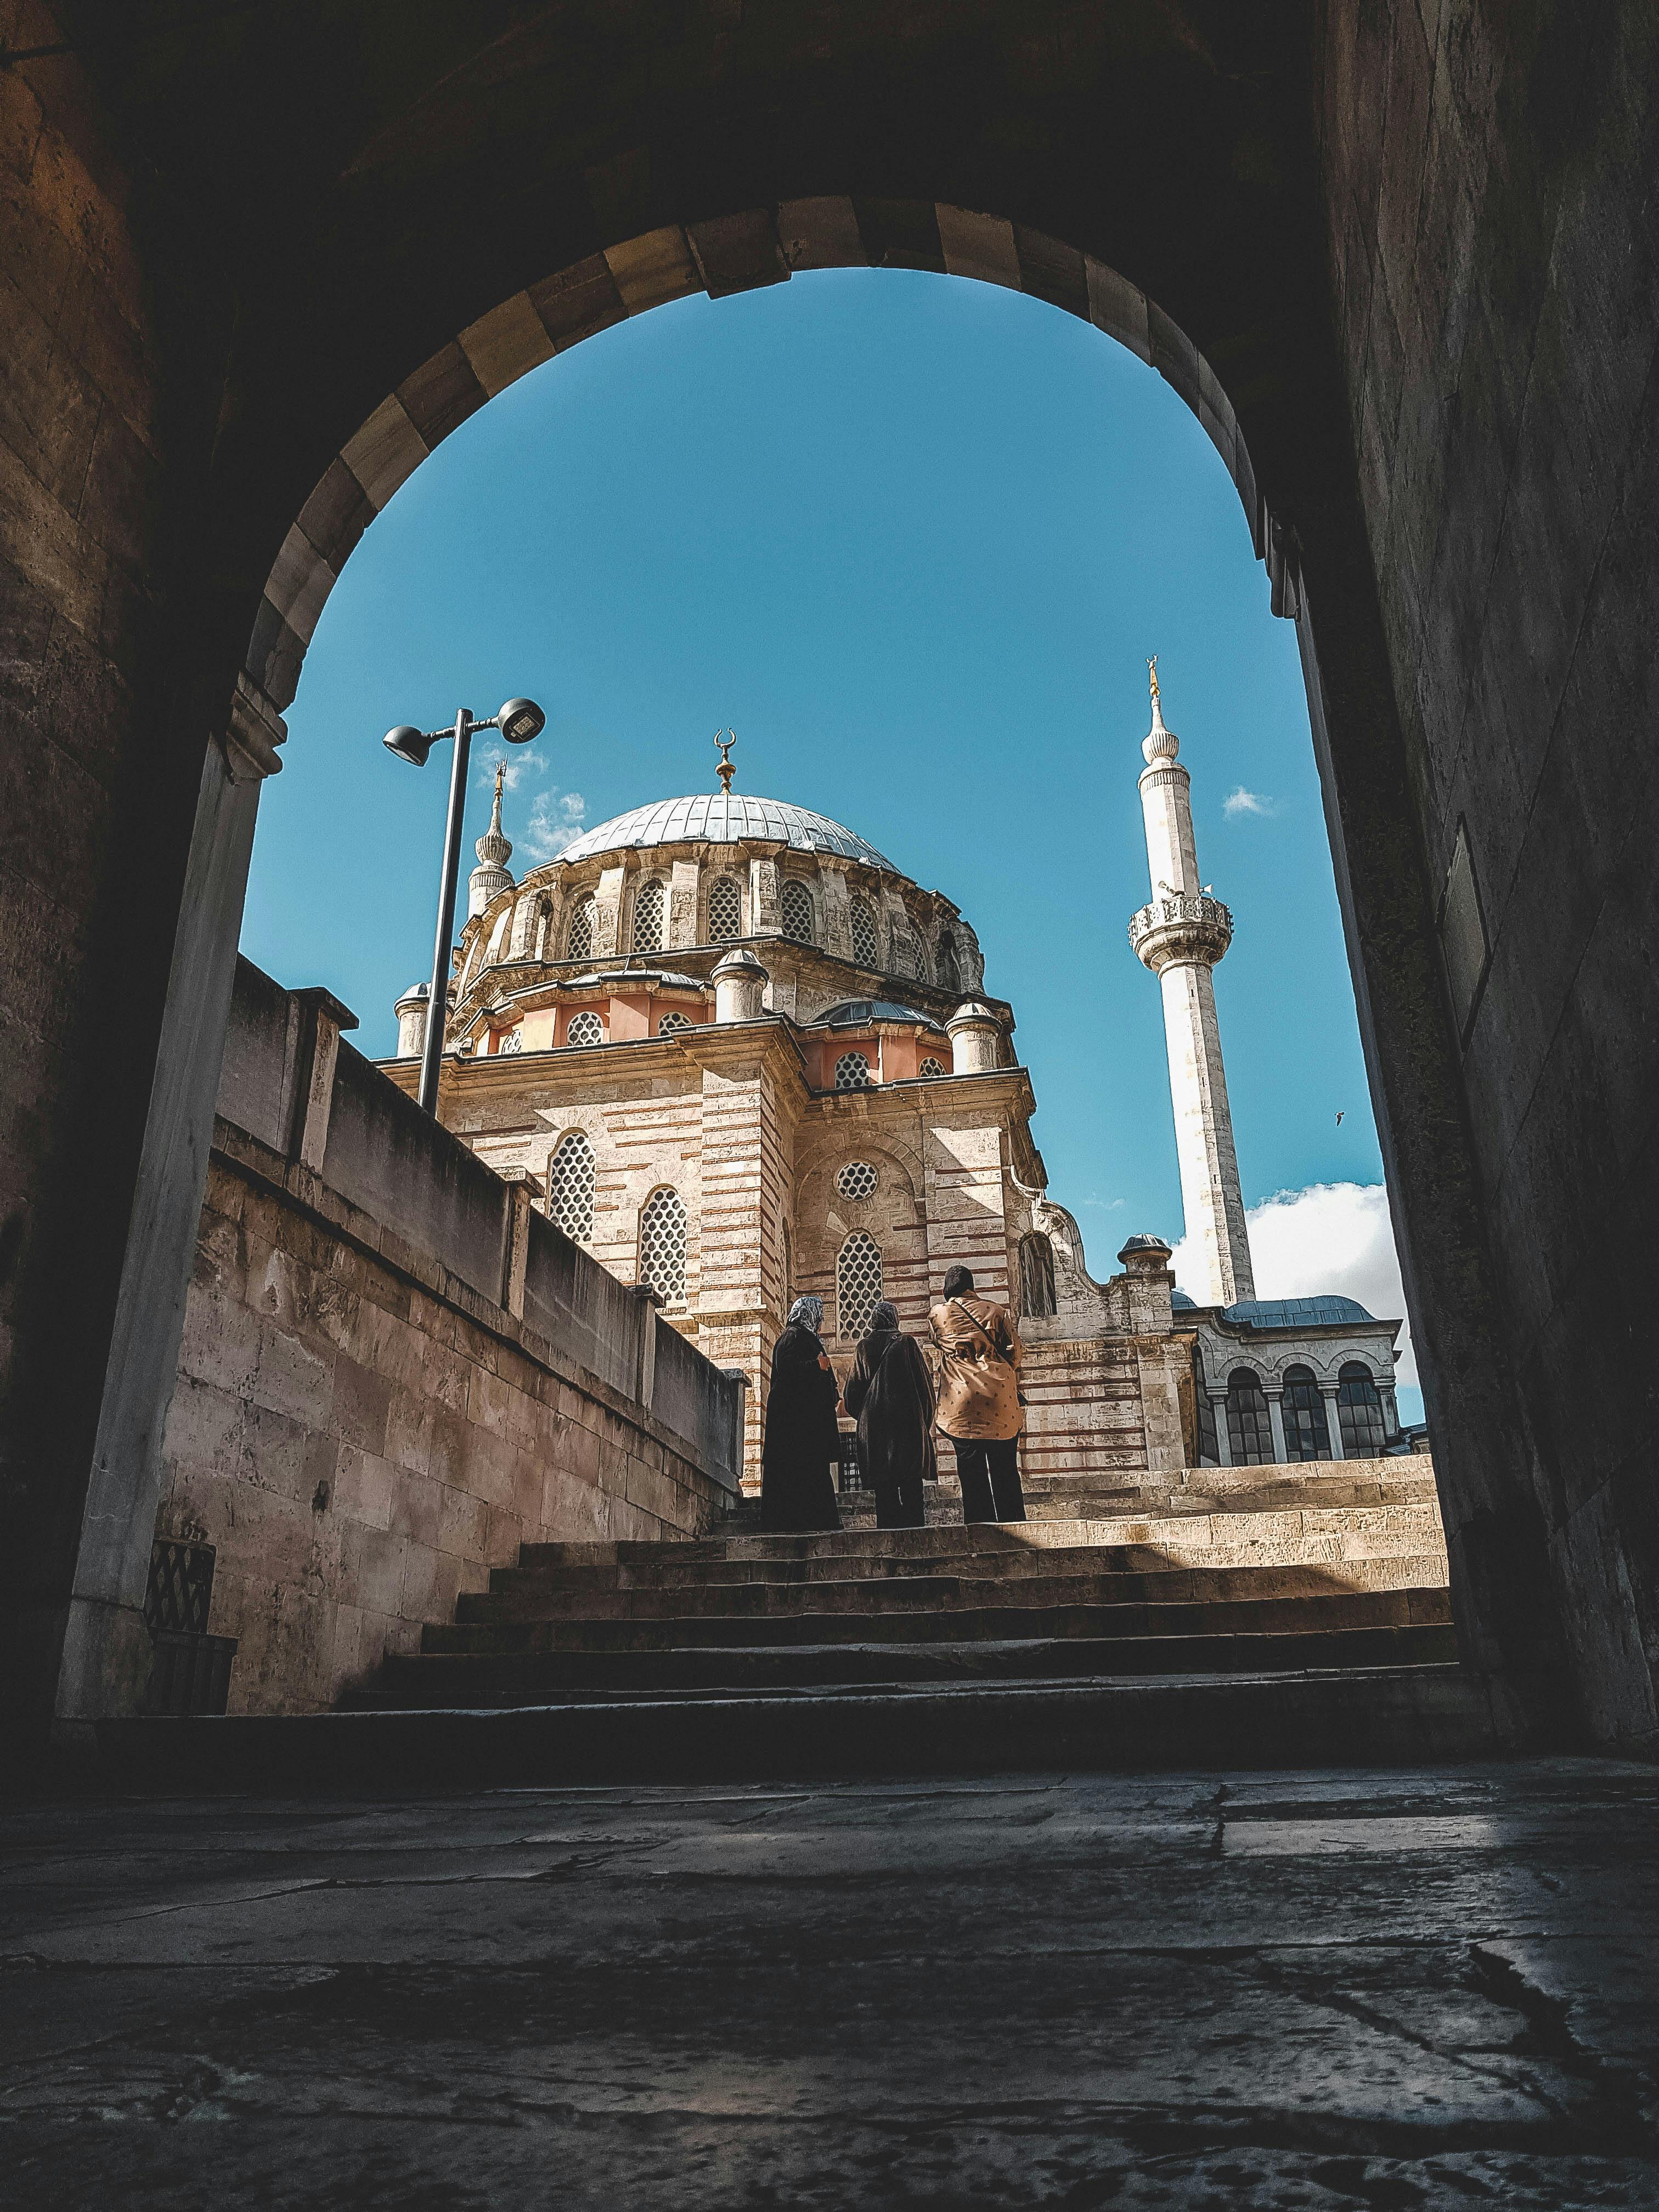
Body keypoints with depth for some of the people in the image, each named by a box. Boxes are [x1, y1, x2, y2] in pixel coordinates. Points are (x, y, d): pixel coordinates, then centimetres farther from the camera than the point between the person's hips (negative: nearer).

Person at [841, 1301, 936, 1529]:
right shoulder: (907, 1343, 0)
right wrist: (926, 1421, 10)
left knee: (884, 1487, 4)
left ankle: (888, 1526, 0)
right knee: (911, 1485, 0)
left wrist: (863, 1414, 23)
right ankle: (913, 1526, -6)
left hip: (873, 1424, 2)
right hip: (908, 1422, -1)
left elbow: (853, 1391, 7)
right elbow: (925, 1383, 1)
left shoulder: (863, 1348, 3)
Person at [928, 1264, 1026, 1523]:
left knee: (972, 1474, 1)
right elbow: (1014, 1350, 2)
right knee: (1005, 1471, 8)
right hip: (999, 1399, 1)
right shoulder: (995, 1311, 7)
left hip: (961, 1401, -1)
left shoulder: (937, 1314, 5)